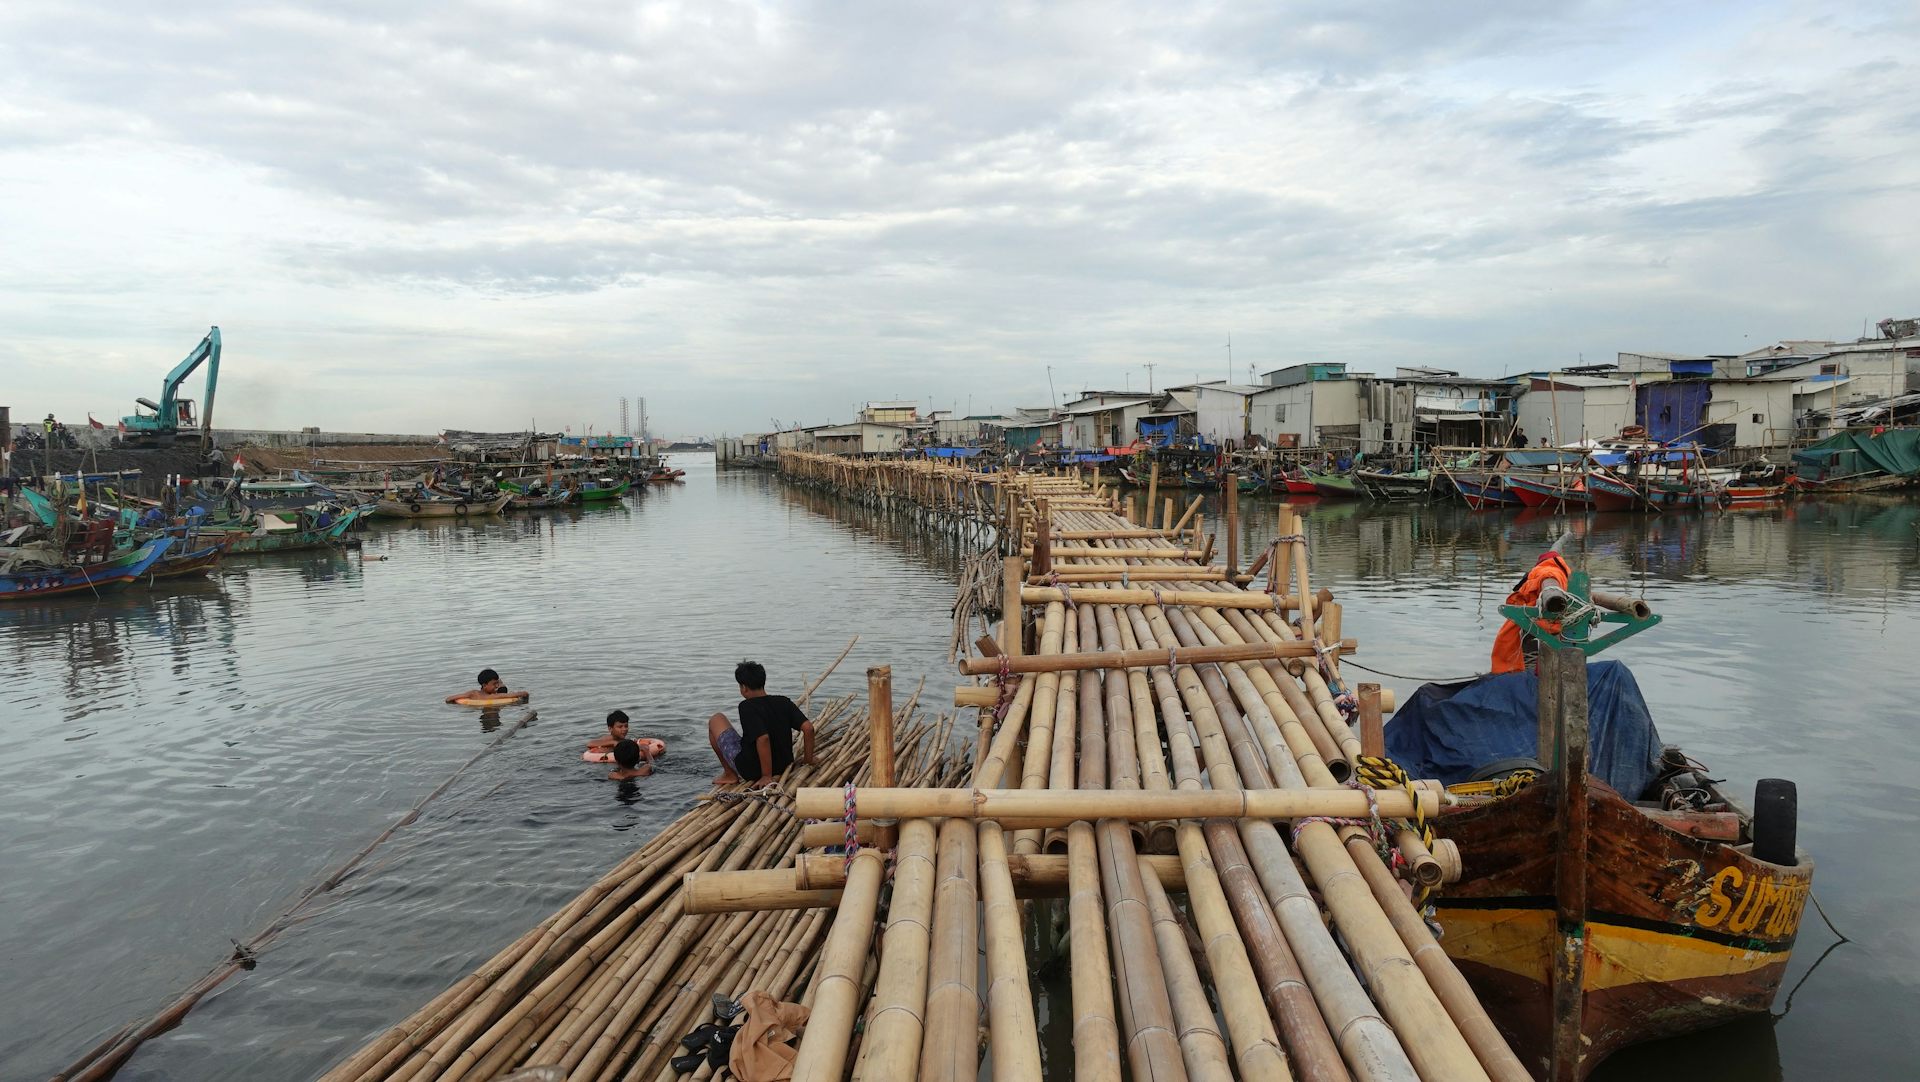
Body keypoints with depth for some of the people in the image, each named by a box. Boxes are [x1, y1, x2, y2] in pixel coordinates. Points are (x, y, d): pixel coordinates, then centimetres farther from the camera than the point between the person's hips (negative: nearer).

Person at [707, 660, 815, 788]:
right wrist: (809, 759, 4)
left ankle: (729, 774, 14)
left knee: (716, 720, 10)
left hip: (751, 770, -7)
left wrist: (767, 776, -26)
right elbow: (808, 728, -9)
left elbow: (763, 738, -33)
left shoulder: (747, 707, -20)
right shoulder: (784, 702, -4)